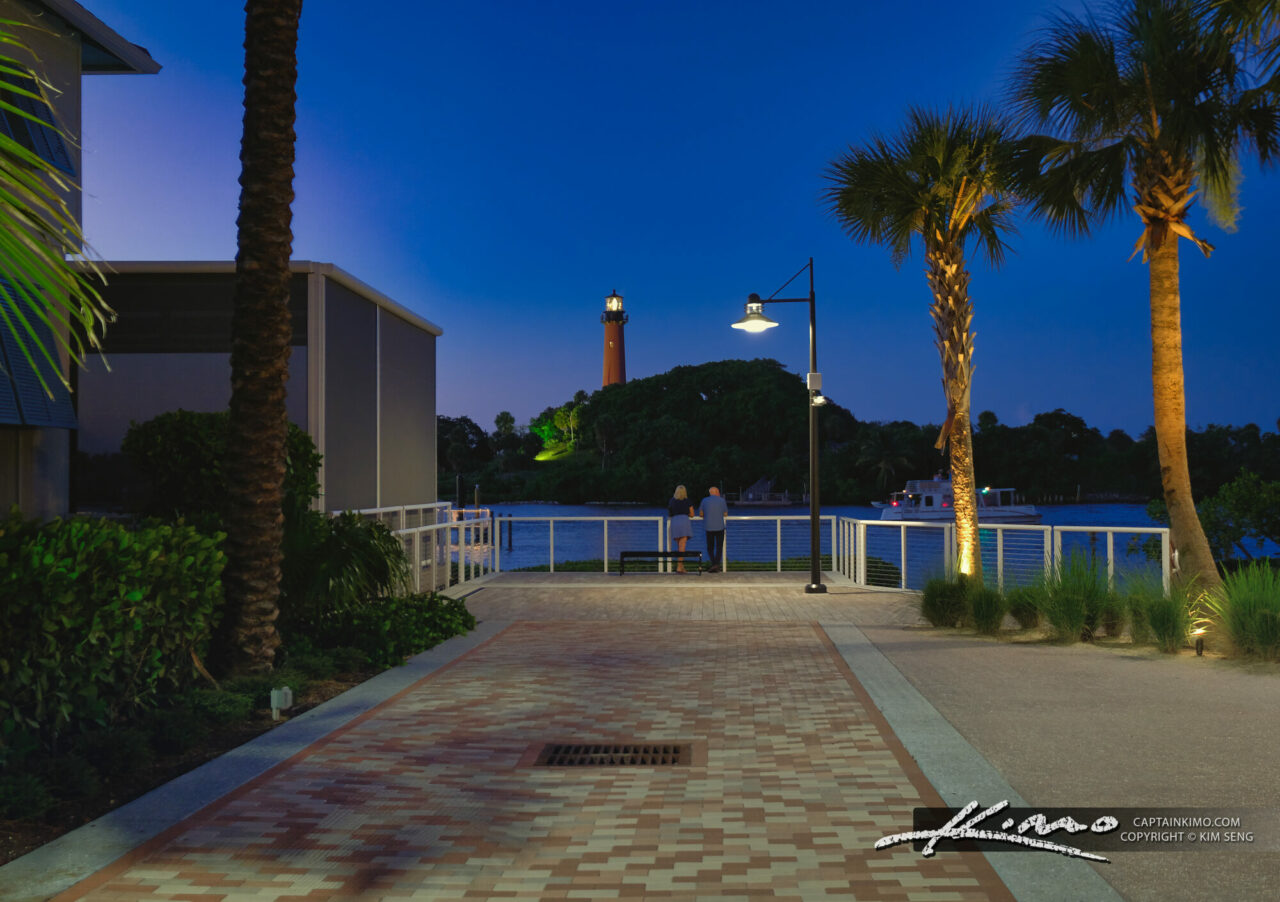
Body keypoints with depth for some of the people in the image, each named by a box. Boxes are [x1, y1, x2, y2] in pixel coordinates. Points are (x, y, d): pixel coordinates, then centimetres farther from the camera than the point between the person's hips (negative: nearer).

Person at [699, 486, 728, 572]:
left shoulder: (704, 500, 2)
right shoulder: (721, 500, 0)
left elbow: (701, 513, 10)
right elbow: (725, 513, 11)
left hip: (708, 527, 1)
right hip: (720, 527, -1)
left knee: (710, 548, 13)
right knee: (719, 548, 7)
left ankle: (713, 563, -6)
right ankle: (716, 564, -10)